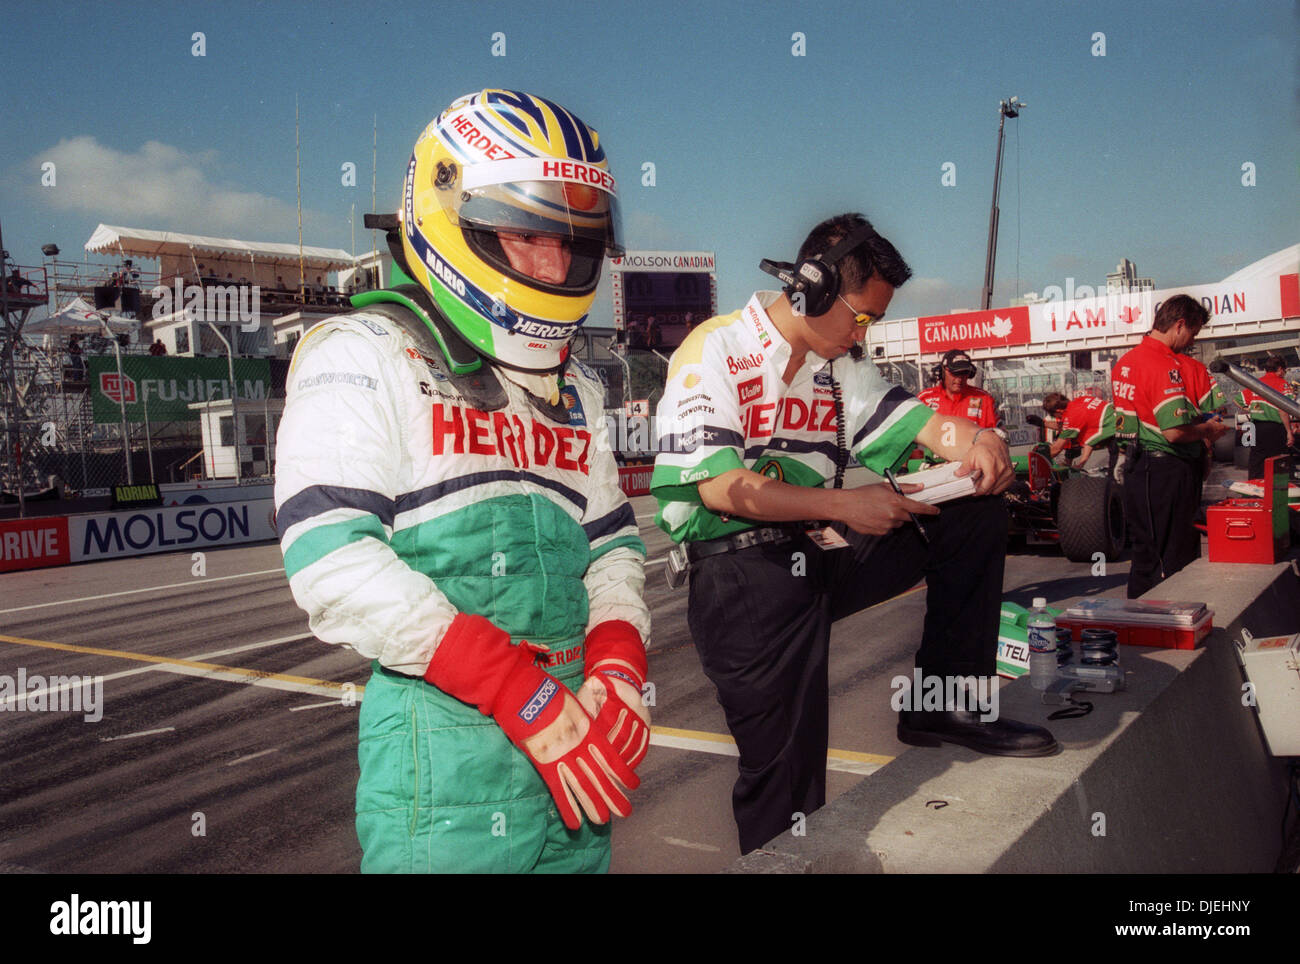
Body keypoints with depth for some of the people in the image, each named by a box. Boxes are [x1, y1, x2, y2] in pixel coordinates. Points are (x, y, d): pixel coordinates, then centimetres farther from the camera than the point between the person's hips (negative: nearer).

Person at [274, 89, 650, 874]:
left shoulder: (575, 386, 17)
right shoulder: (364, 355, -6)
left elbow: (612, 542, 15)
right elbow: (335, 563, -18)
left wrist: (618, 665, -6)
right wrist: (525, 697, -20)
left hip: (575, 737, 7)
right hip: (445, 737, -6)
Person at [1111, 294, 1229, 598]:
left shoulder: (1125, 360, 11)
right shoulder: (1166, 365, -18)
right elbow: (1174, 432, -25)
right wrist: (1208, 430, -6)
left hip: (1135, 467, 9)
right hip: (1167, 470, -9)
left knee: (1145, 555, 18)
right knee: (1173, 560, -1)